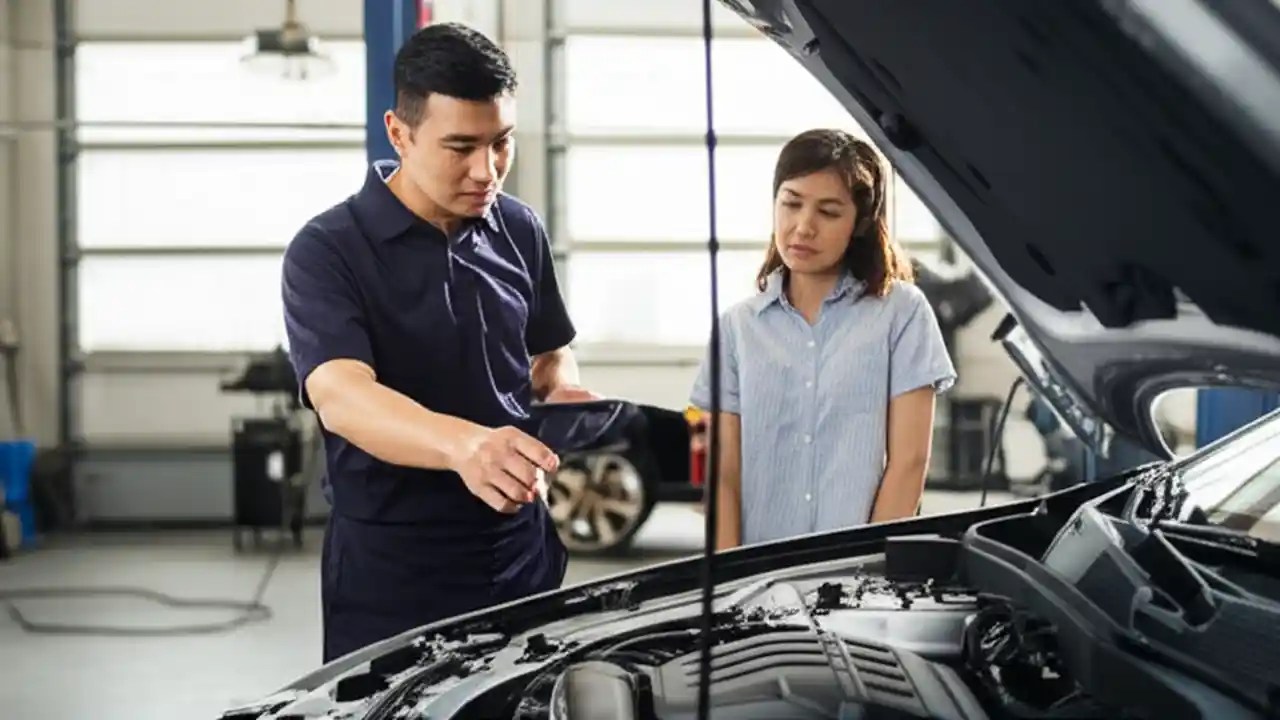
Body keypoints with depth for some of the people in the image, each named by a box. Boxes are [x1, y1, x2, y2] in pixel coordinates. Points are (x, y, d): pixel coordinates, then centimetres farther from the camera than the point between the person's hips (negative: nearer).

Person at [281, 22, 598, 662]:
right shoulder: (326, 252, -14)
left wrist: (562, 391, -6)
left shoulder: (519, 230, 3)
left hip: (522, 555, 5)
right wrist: (464, 443, -48)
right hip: (390, 576, -4)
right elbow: (341, 398, -29)